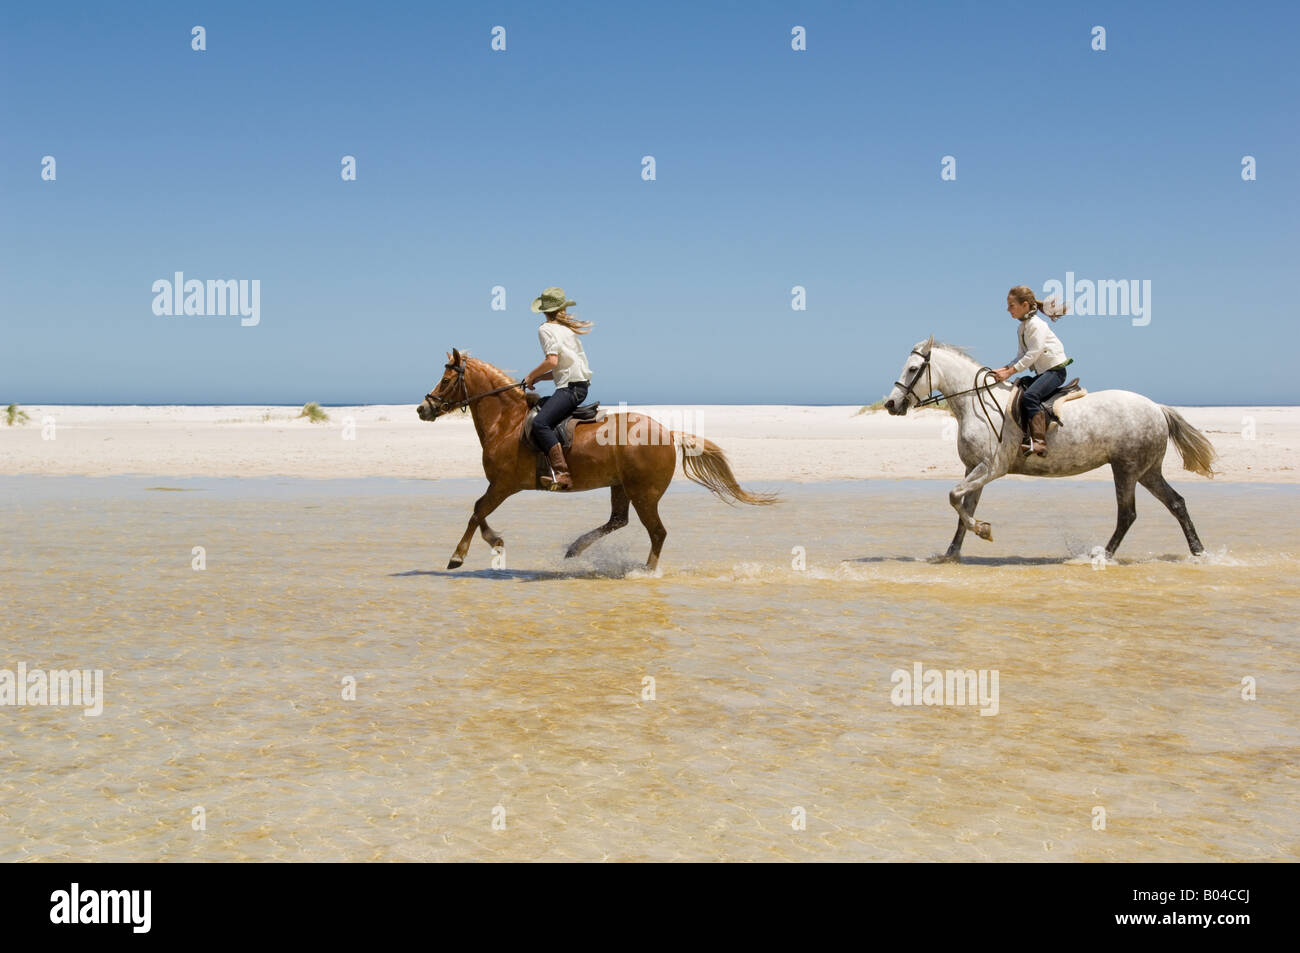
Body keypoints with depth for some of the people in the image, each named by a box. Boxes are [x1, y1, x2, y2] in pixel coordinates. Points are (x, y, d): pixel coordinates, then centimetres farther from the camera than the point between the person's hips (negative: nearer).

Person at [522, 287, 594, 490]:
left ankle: (562, 474, -38)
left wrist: (531, 376, -1)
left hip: (570, 387, -10)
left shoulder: (546, 329, -2)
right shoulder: (567, 329, 23)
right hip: (580, 384, 10)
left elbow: (552, 360, -16)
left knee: (540, 423, -24)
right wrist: (540, 378, 19)